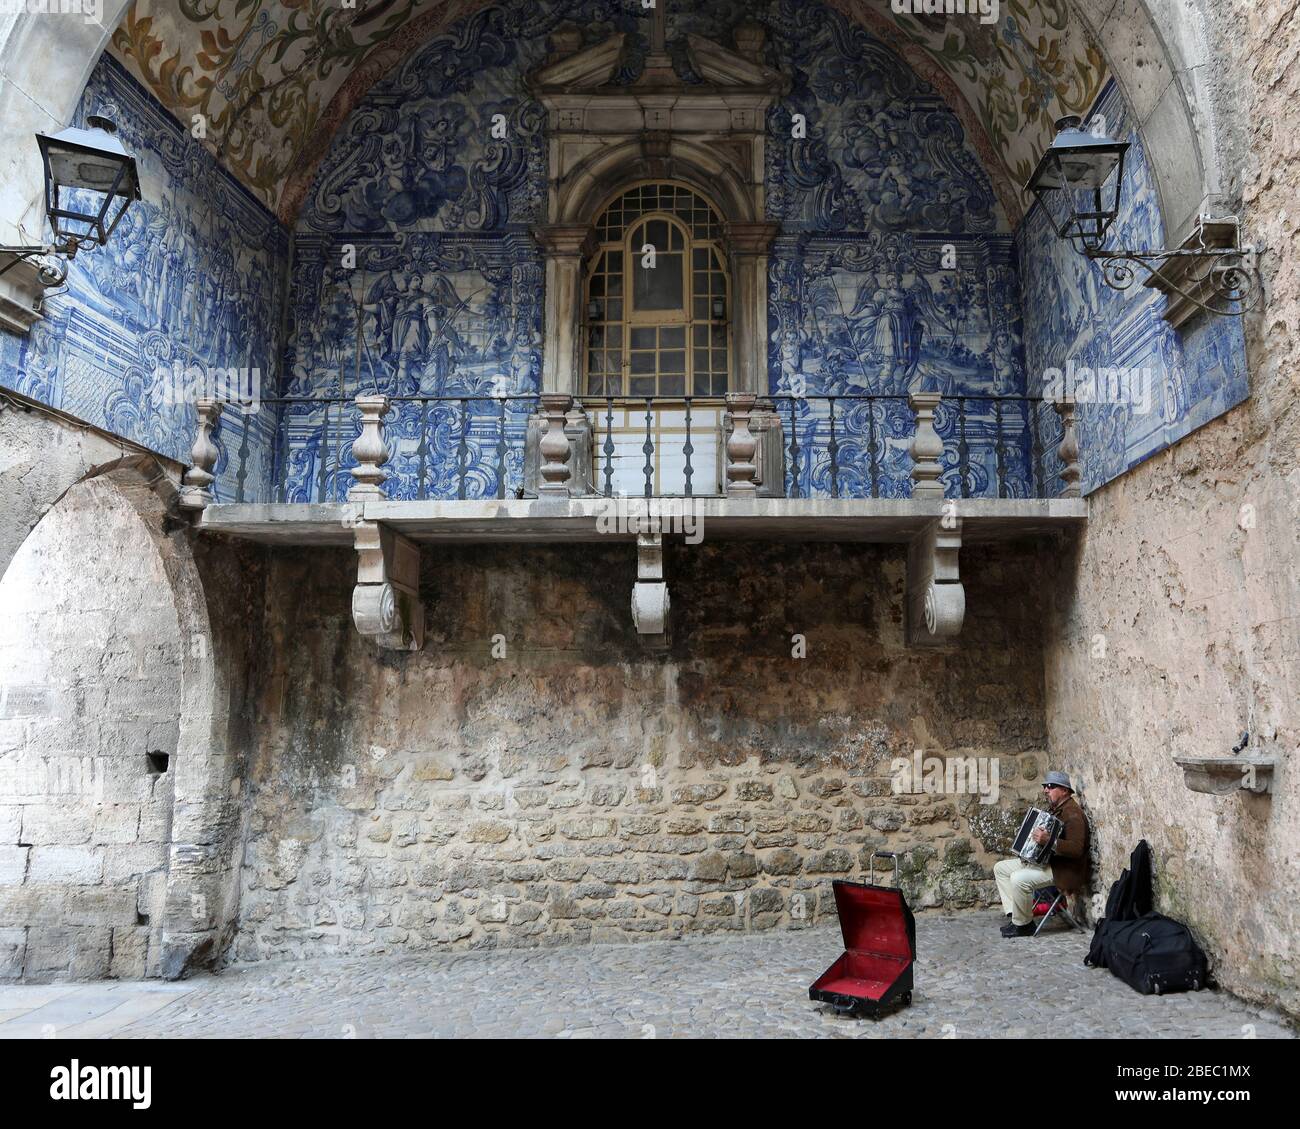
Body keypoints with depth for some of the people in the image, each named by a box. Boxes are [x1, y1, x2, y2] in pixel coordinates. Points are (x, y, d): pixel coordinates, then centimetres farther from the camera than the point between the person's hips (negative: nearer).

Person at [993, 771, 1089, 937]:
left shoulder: (1073, 813, -18)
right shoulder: (1053, 808, 13)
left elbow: (1077, 849, -29)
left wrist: (1048, 841, -40)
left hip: (1062, 870, -11)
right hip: (1042, 861, 11)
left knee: (1019, 879, -31)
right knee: (1000, 868, 7)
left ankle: (1023, 925, -9)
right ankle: (1015, 913, 4)